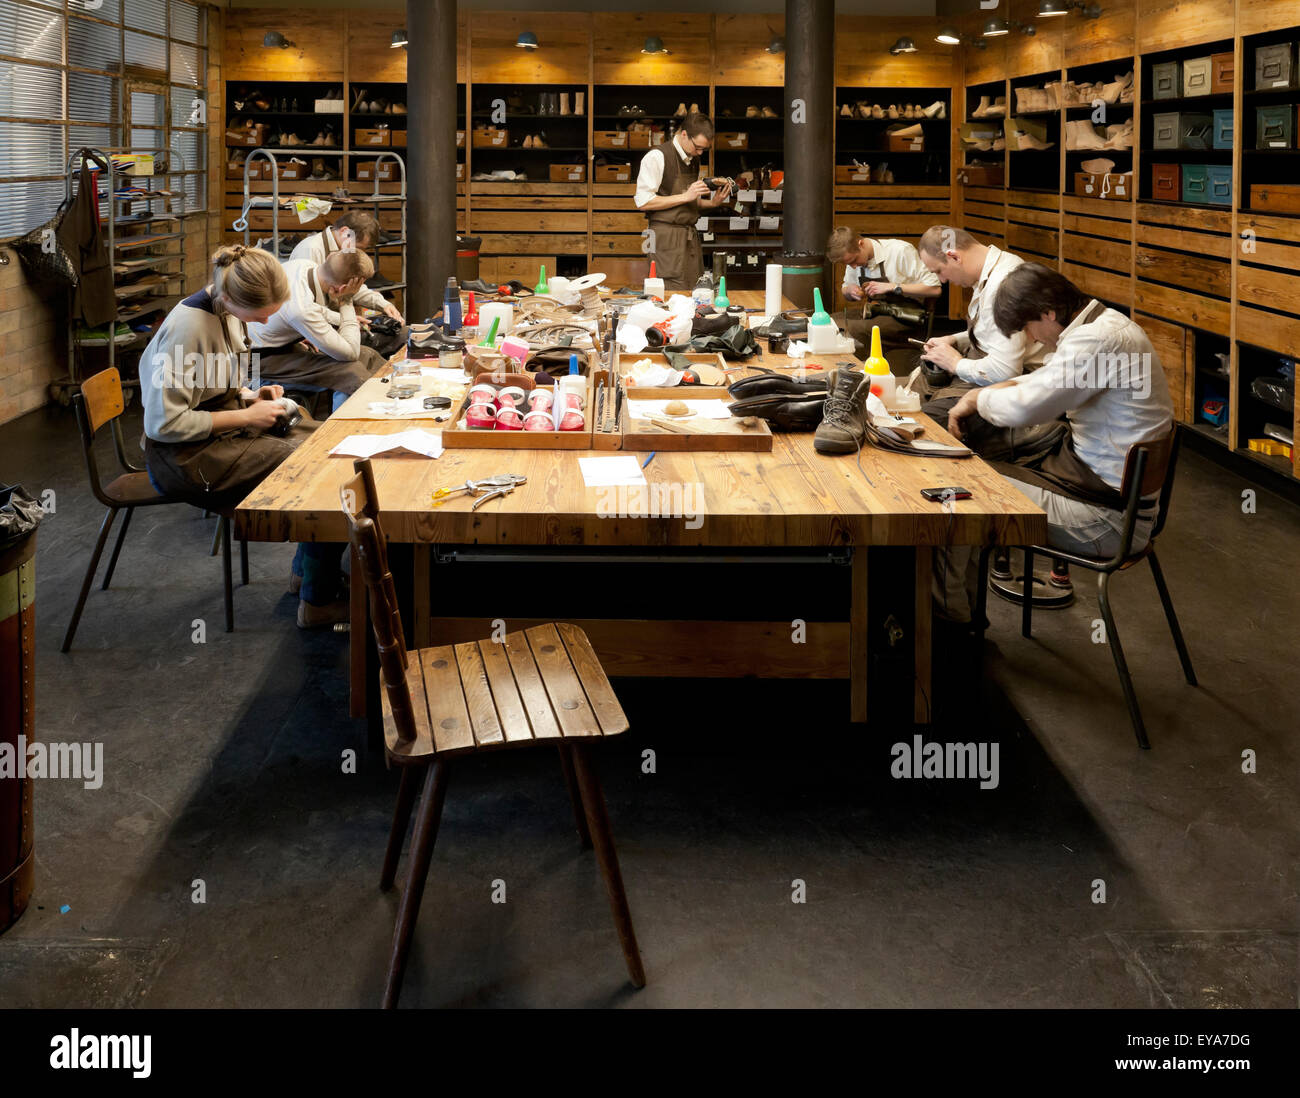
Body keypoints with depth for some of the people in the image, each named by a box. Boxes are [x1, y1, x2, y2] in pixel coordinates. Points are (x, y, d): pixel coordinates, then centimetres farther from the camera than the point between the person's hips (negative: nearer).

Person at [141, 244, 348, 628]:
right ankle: (319, 601, -5)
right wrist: (246, 415, -20)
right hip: (183, 457, -9)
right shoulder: (188, 326, -24)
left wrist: (251, 395, 0)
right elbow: (164, 423, -25)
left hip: (223, 434, 9)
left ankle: (306, 569, 14)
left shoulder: (231, 312, 3)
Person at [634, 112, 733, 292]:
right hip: (667, 237, -7)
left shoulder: (693, 159, 15)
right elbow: (643, 202, -15)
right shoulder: (657, 156, -10)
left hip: (690, 235, 8)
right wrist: (685, 196, -16)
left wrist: (712, 203, 5)